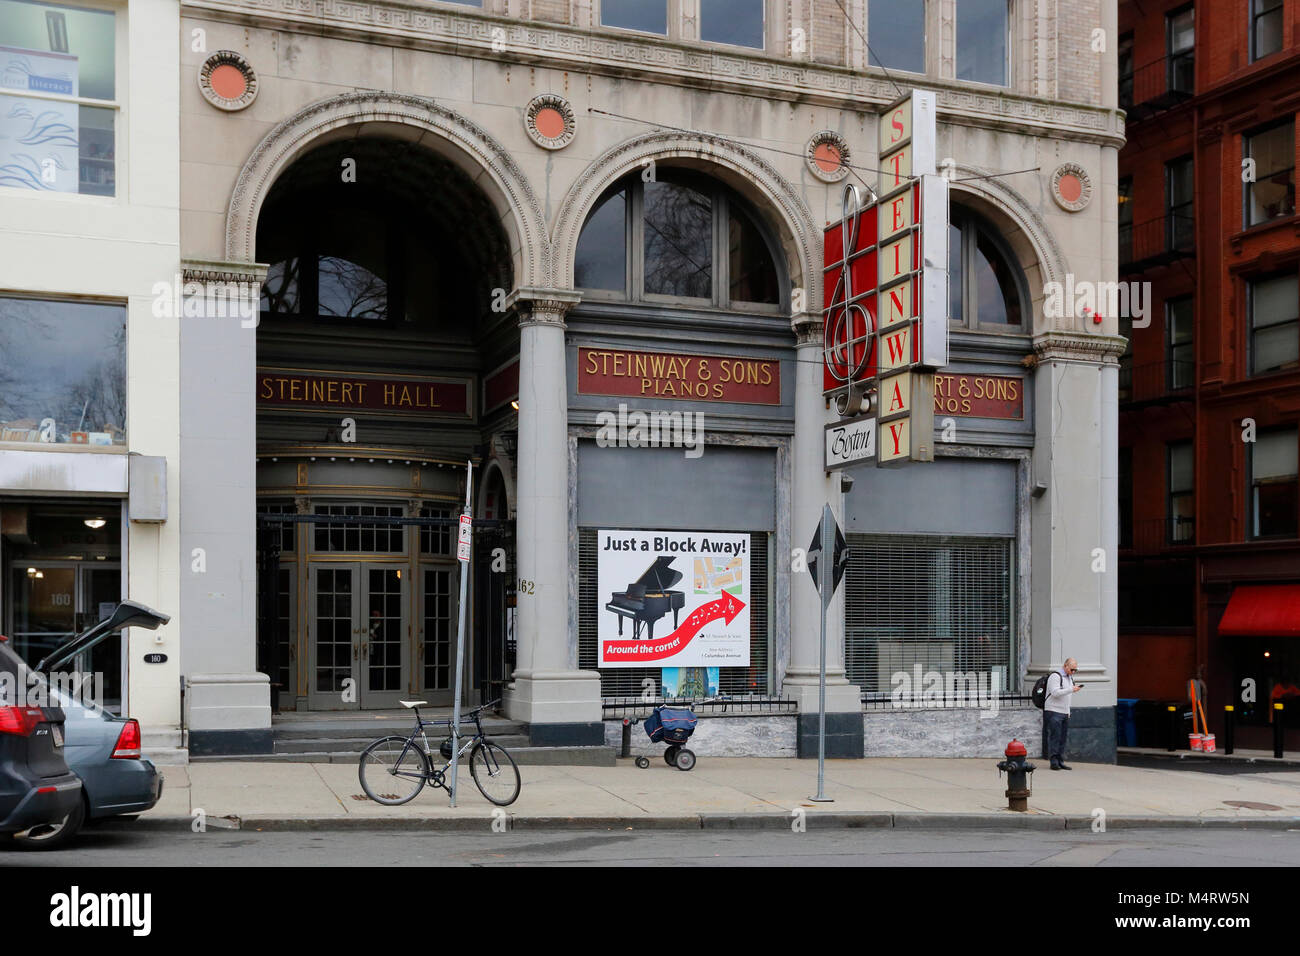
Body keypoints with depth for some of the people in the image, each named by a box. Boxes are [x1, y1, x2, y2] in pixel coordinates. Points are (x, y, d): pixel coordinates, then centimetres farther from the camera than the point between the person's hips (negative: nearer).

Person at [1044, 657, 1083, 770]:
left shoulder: (1070, 677, 19)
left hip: (1065, 713, 8)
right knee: (1054, 737, -9)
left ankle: (1060, 762, 9)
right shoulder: (1055, 676, -10)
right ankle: (1054, 762, -7)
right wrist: (1071, 690, -22)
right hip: (1054, 711, -8)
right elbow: (1055, 692, -20)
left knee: (1062, 738, 6)